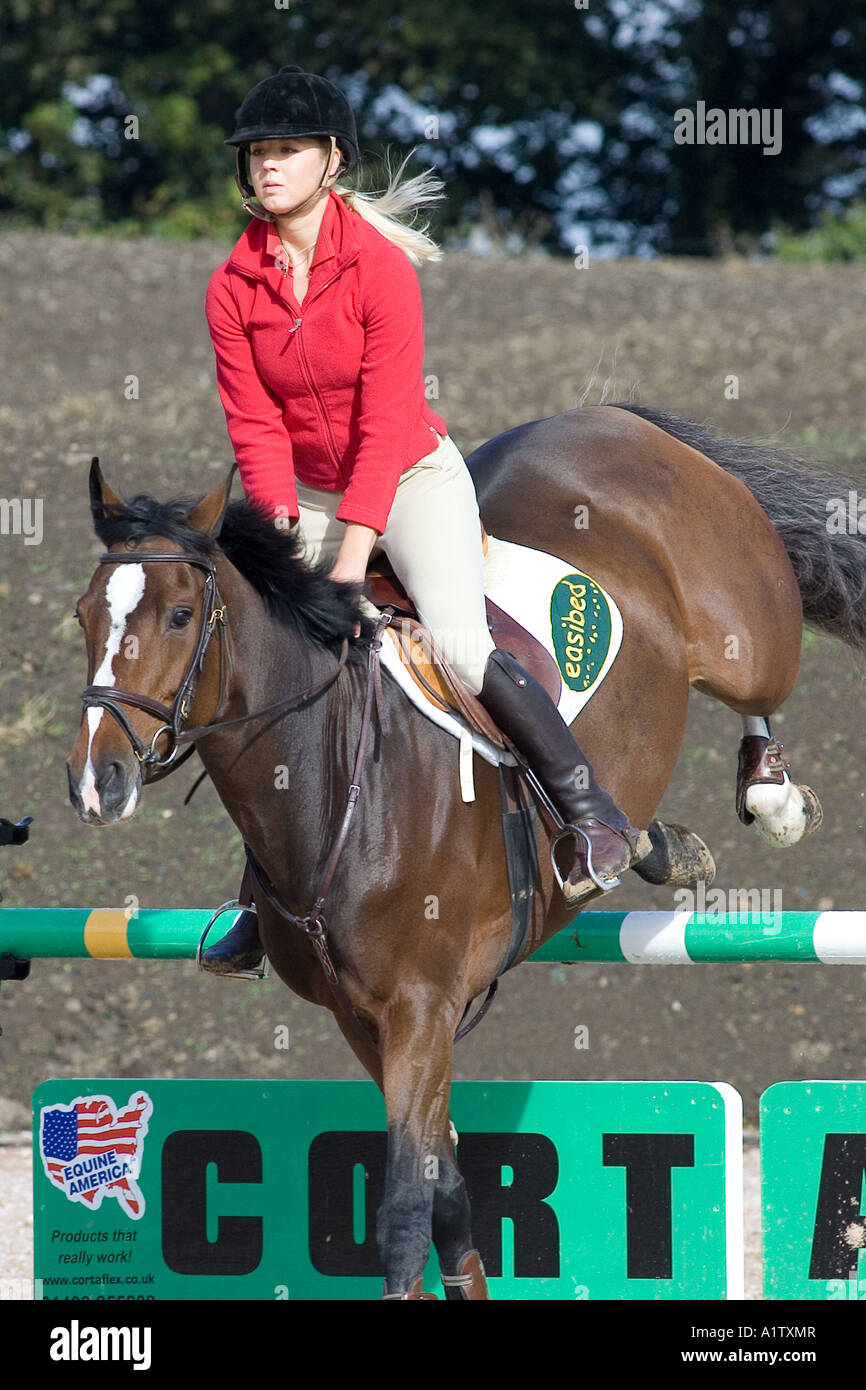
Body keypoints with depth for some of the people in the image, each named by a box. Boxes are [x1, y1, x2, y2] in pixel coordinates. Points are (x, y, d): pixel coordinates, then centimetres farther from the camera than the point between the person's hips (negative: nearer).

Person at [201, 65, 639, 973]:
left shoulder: (379, 268, -19)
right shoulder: (232, 290, -6)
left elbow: (385, 425, -21)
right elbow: (256, 429, -6)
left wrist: (350, 562, -25)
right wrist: (286, 540, -18)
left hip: (413, 479, -5)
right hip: (310, 494, 5)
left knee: (459, 644, -25)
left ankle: (592, 811, -6)